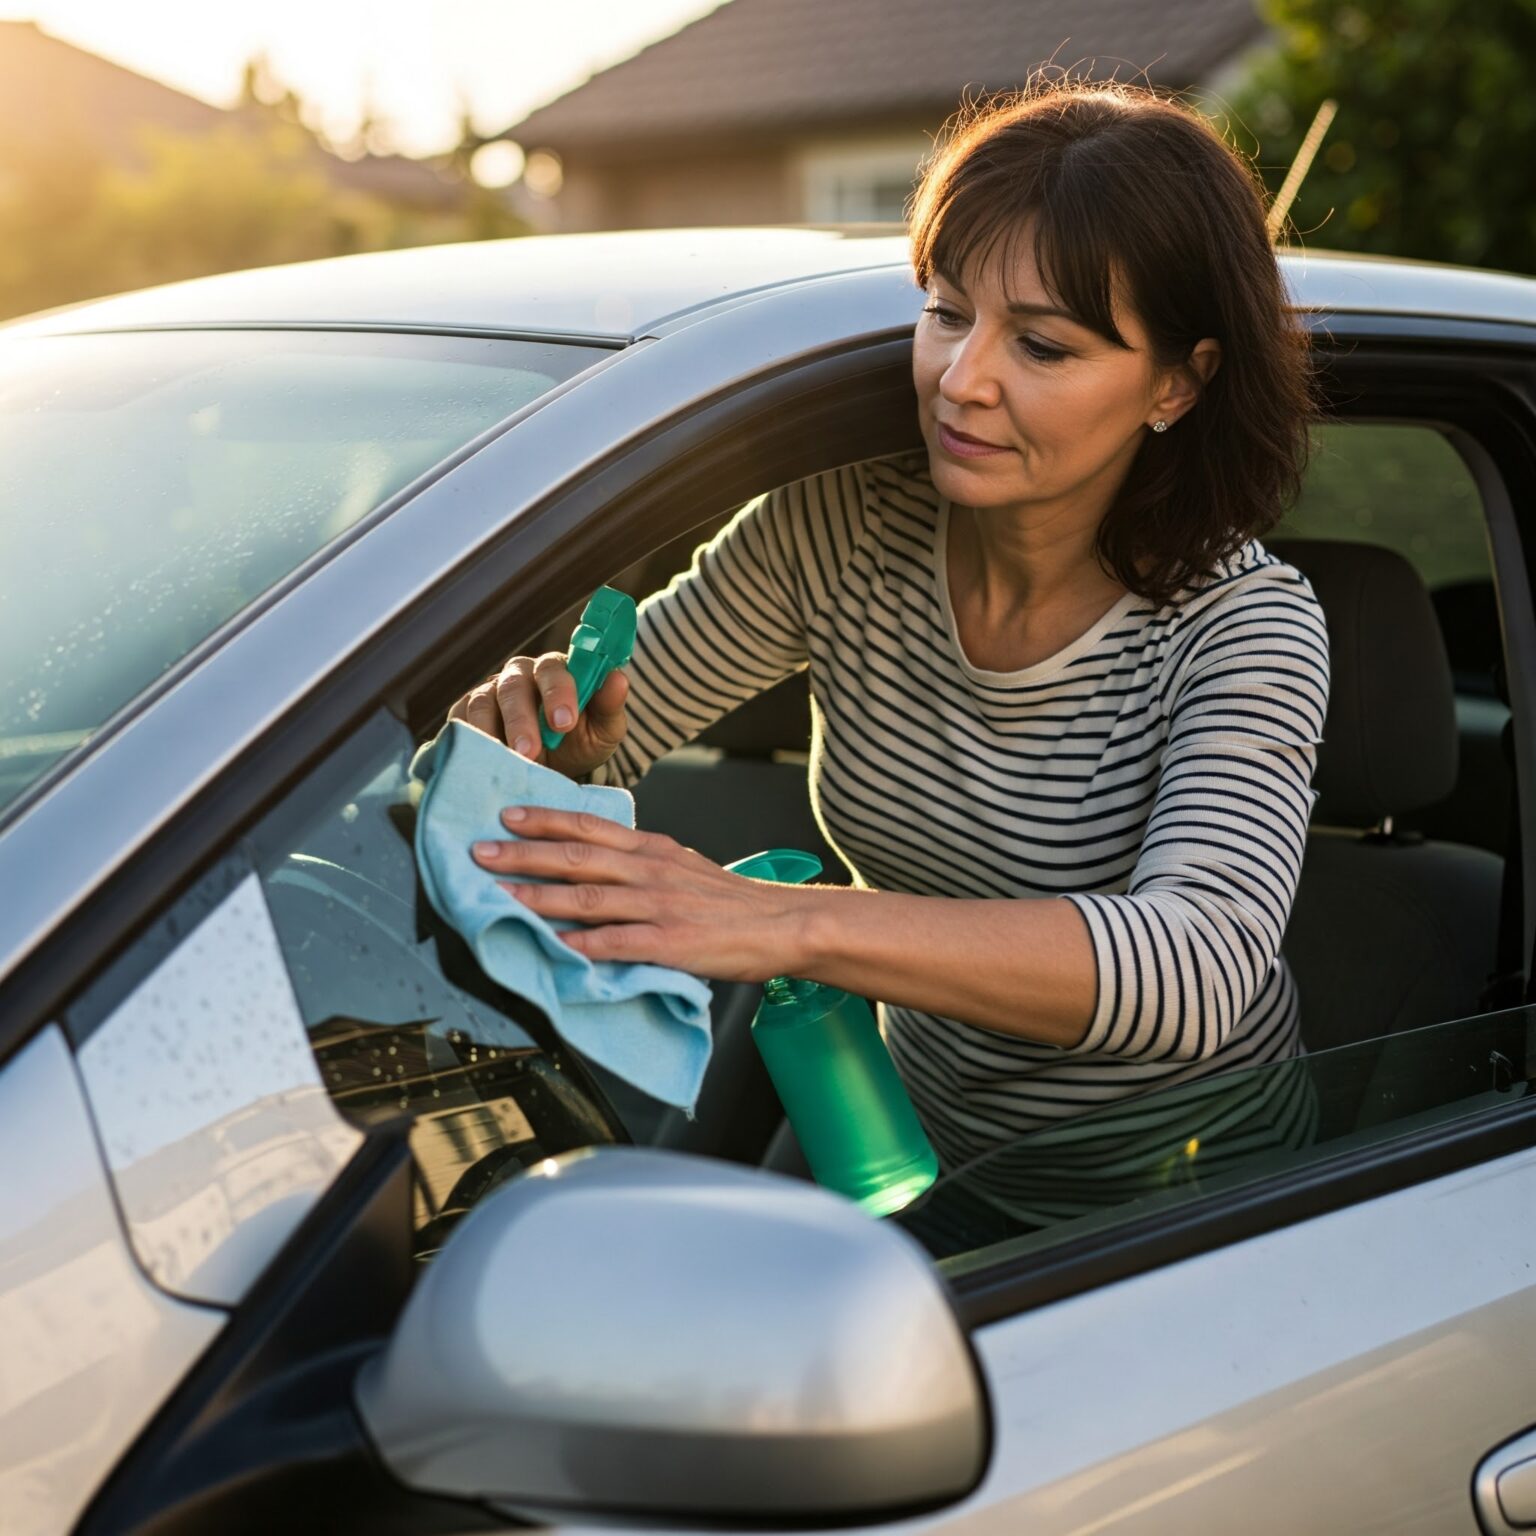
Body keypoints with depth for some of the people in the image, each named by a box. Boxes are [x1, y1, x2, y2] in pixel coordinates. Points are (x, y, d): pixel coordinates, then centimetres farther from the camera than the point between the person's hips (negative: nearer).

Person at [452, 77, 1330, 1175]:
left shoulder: (1244, 624, -20)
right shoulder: (843, 531, -9)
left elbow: (1199, 966, -37)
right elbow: (605, 733, 1)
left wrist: (788, 923, -48)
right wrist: (538, 725, -25)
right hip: (934, 1146, 4)